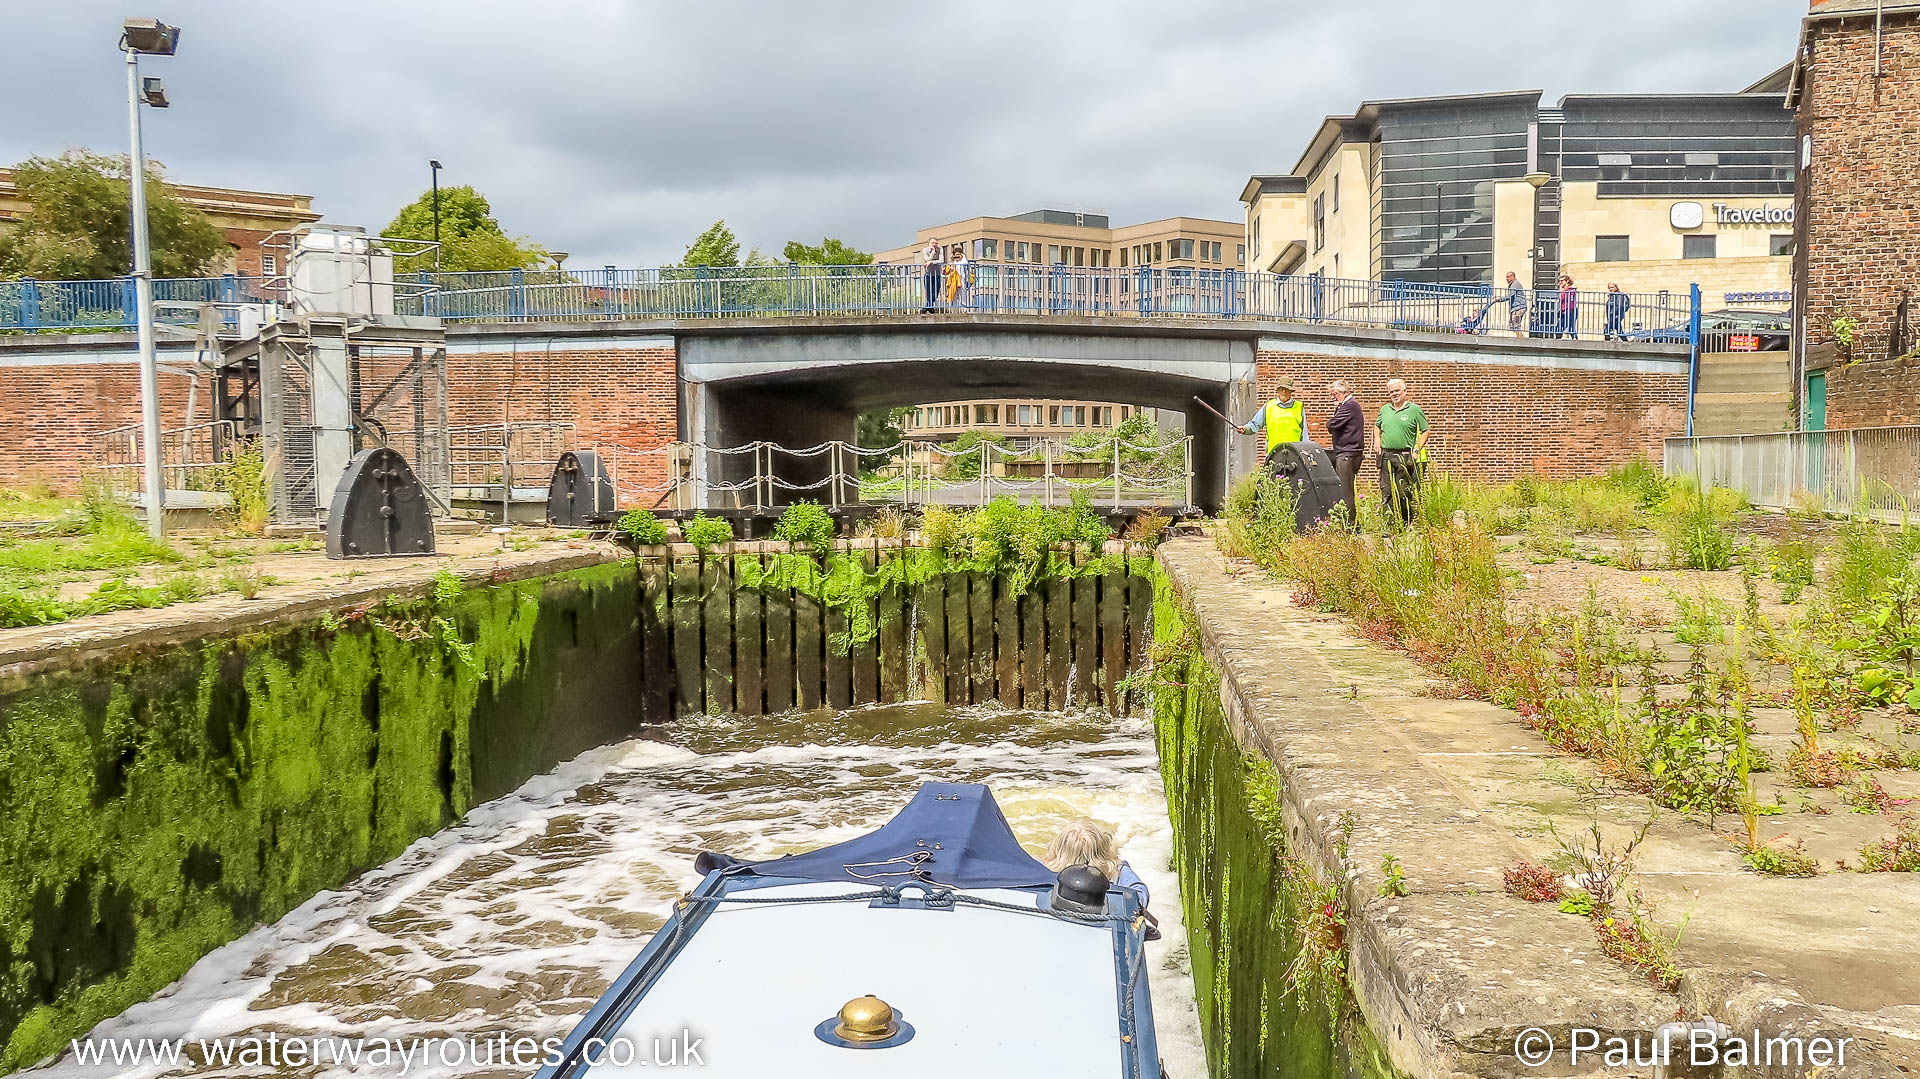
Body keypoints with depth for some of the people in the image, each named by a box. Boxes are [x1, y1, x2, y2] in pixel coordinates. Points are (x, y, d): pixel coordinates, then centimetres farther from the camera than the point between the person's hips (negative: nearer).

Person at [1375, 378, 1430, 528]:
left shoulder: (1414, 409, 0)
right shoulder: (1385, 409, 13)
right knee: (1386, 491, 0)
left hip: (1406, 457, -4)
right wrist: (1378, 441, 15)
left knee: (1406, 493, -1)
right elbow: (1377, 425, 31)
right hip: (1386, 456, 4)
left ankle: (1408, 524, 8)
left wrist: (1417, 449, -5)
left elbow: (1426, 430, 3)